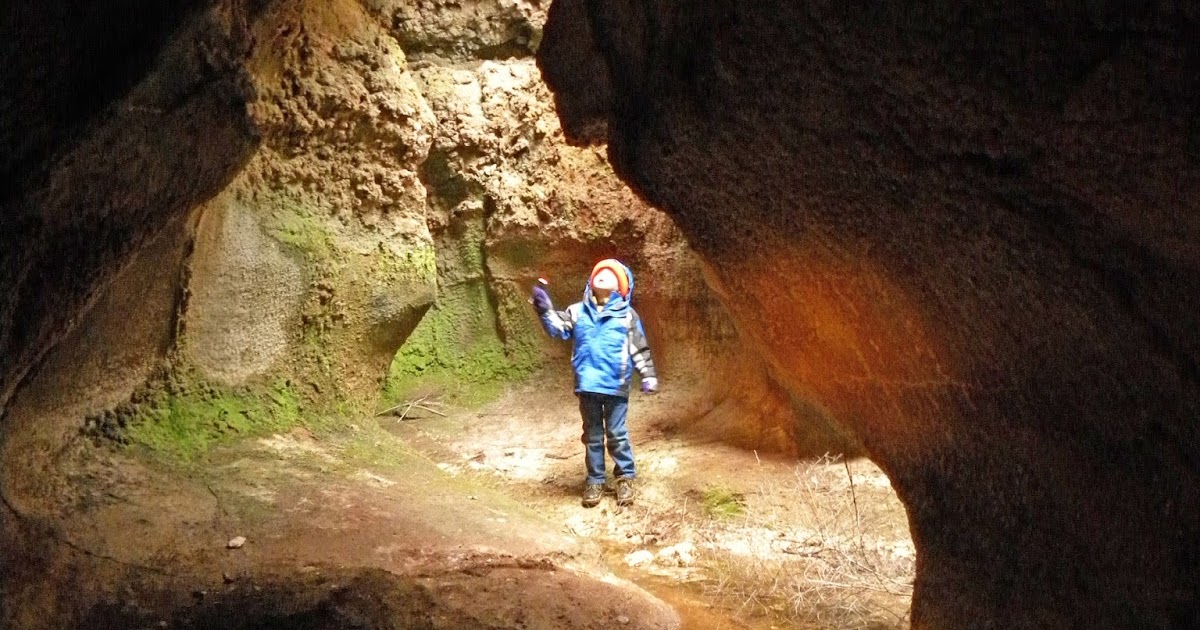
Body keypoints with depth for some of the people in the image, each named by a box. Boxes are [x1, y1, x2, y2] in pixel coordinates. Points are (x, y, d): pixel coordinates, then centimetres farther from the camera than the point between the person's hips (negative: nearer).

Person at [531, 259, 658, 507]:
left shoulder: (627, 315, 1)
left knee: (617, 434, 3)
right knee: (592, 435, 11)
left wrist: (649, 376, -3)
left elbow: (640, 349, 3)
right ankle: (595, 481, 19)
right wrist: (546, 311, -21)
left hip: (616, 386, -2)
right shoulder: (578, 311, 6)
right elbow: (558, 329, -3)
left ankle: (625, 478, 17)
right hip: (587, 386, 3)